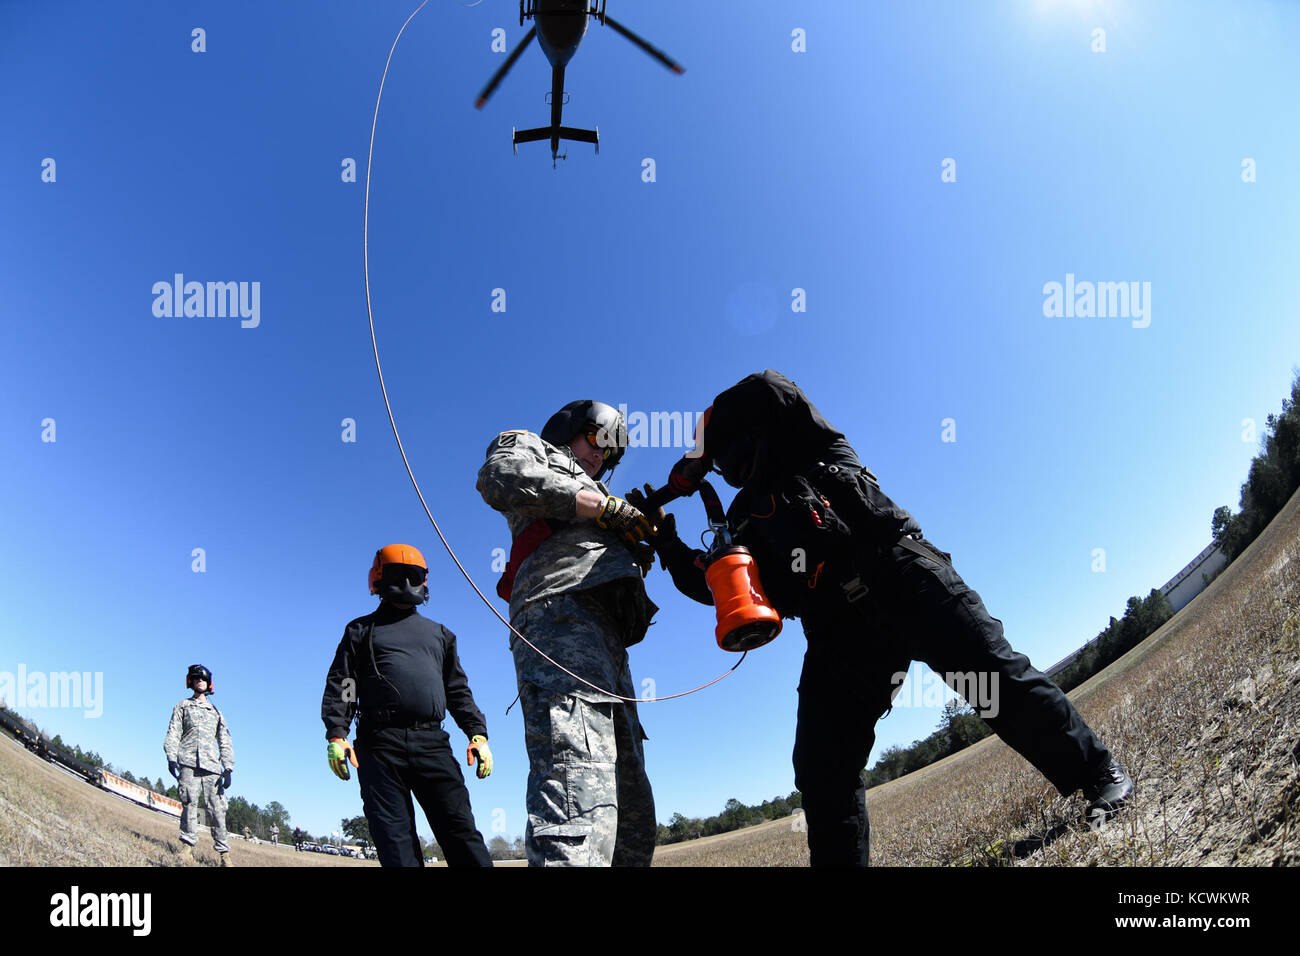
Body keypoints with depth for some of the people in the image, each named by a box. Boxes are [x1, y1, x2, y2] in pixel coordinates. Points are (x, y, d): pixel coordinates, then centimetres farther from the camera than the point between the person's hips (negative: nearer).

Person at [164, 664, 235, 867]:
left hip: (212, 766, 2)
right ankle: (187, 846, -13)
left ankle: (224, 853, -6)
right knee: (189, 804, -16)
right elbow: (173, 734, 8)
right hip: (188, 763, -2)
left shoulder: (216, 712, 25)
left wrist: (228, 768, 7)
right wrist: (171, 757, -9)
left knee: (218, 809, -6)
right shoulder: (182, 707, 19)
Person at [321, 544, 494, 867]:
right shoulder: (362, 630, 19)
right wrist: (336, 734, -6)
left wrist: (478, 733, 8)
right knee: (395, 842, -5)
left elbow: (458, 691, 23)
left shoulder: (439, 634, 27)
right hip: (380, 745, -2)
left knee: (460, 830, -8)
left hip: (432, 743, 2)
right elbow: (340, 685, 10)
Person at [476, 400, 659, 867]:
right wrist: (603, 505, -4)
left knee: (633, 816, 5)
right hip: (561, 617, -10)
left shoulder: (586, 491, 44)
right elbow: (500, 475, -5)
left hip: (606, 641, 10)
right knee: (580, 792, -30)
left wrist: (635, 555, 17)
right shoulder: (530, 446, 22)